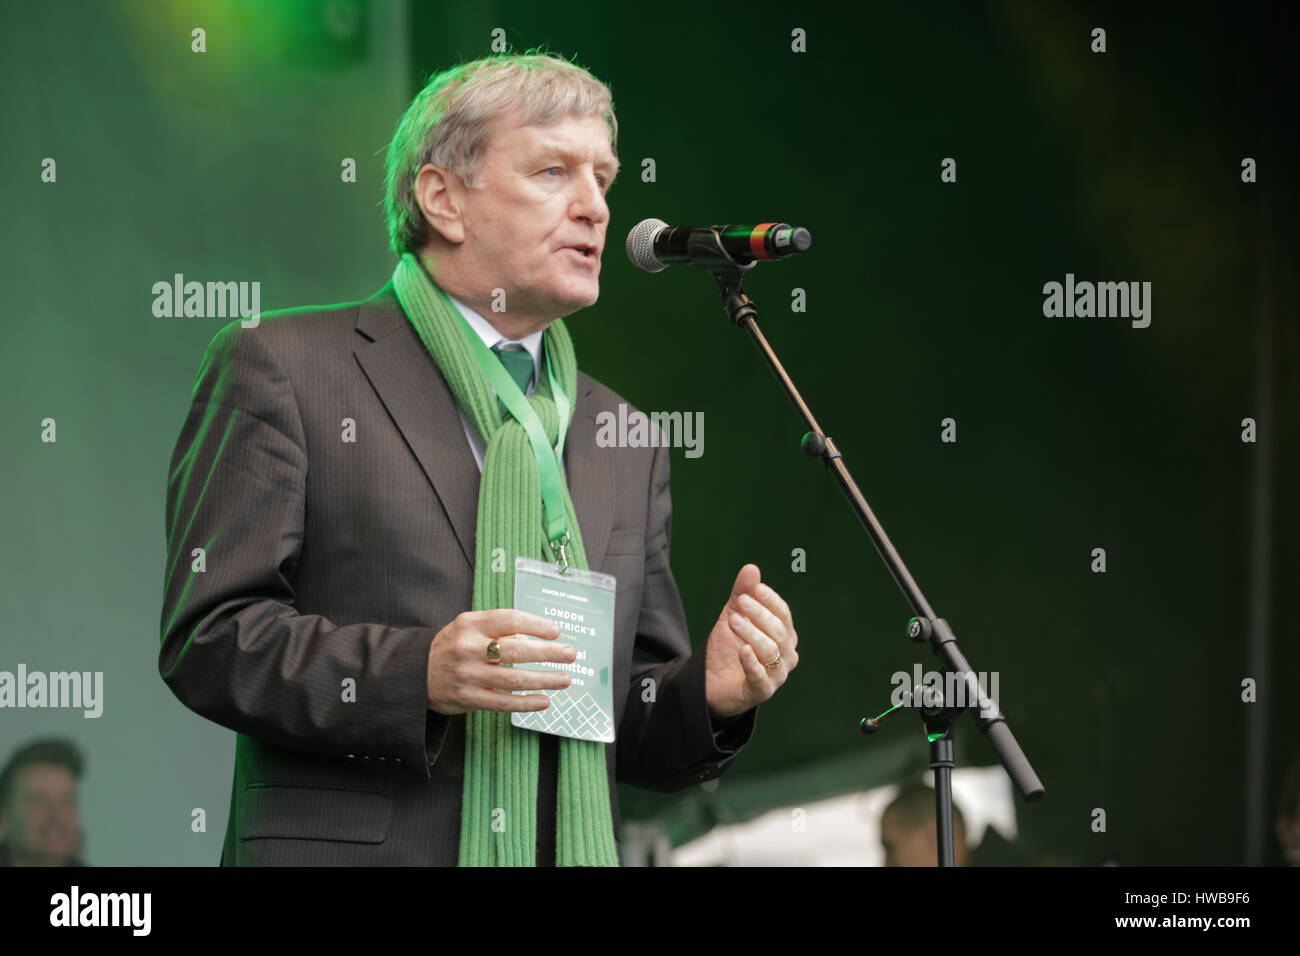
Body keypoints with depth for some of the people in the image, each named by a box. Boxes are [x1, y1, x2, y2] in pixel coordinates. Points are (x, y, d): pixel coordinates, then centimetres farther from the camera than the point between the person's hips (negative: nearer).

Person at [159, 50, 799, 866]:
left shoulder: (620, 439, 17)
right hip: (356, 849, -5)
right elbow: (208, 636, -7)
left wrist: (712, 693, -2)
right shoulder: (280, 368, 2)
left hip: (577, 849, 5)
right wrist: (418, 674, -19)